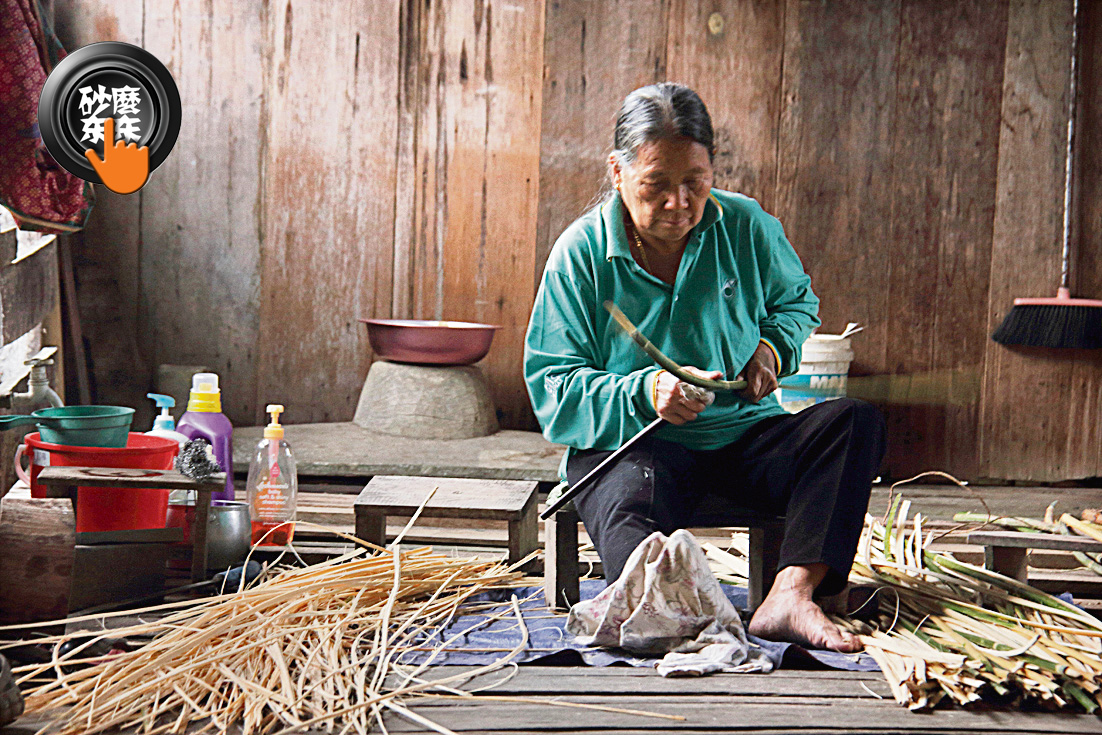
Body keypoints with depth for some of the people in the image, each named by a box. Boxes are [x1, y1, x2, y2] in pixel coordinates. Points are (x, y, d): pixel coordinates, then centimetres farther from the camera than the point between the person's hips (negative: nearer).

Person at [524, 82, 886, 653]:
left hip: (742, 432, 4)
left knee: (854, 420, -22)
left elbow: (797, 301, 23)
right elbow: (551, 385, -6)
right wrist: (644, 392, -25)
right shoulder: (580, 253, -4)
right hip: (630, 444, -3)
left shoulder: (746, 226, 4)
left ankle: (791, 595, -38)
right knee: (628, 511, -38)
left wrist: (773, 346, -2)